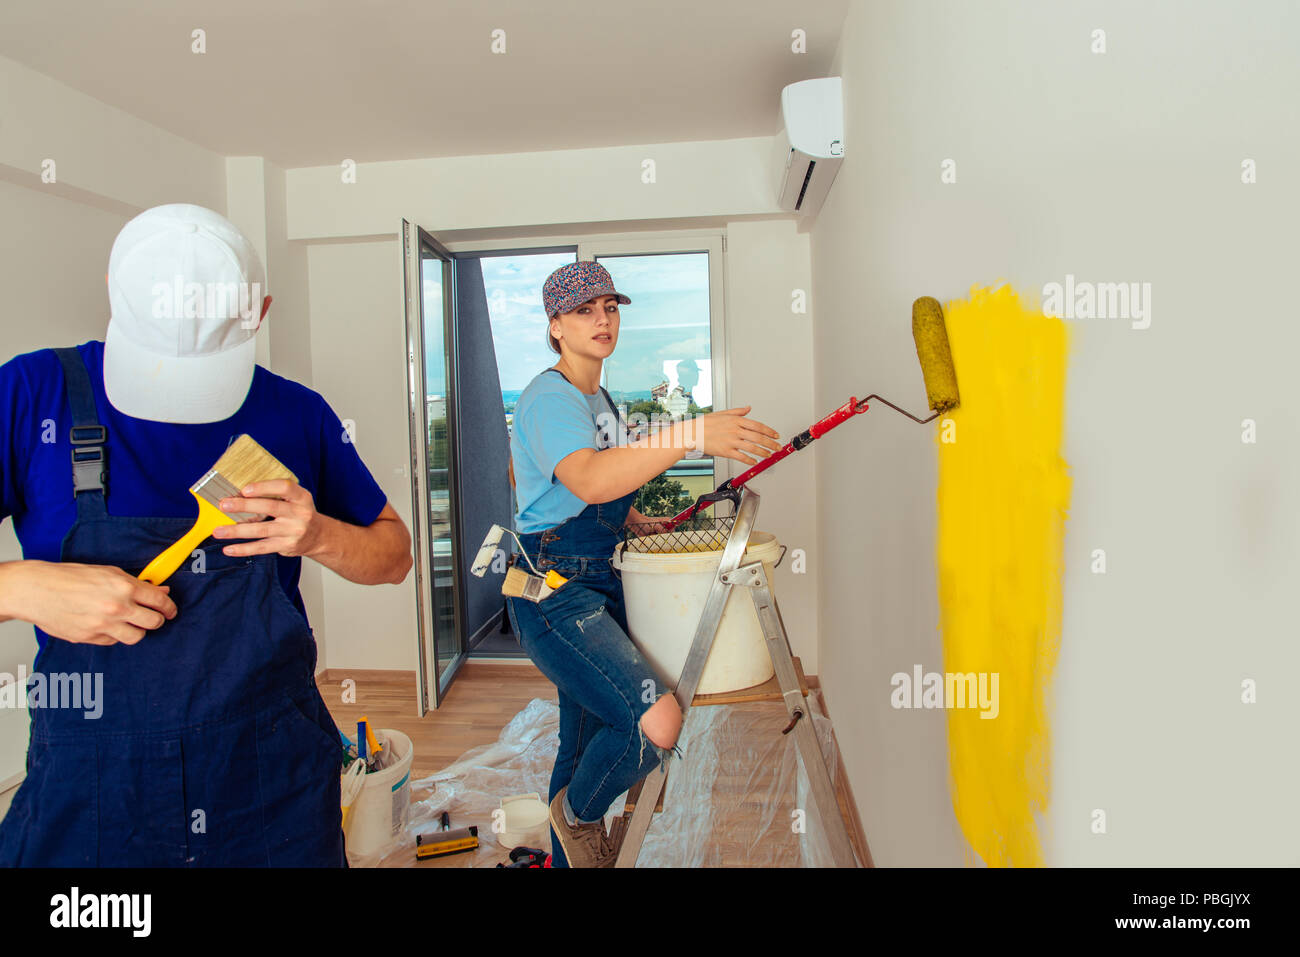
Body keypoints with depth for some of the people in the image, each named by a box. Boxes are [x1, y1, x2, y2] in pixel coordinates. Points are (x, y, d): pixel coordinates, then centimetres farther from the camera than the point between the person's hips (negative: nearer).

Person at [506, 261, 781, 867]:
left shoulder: (599, 400, 17)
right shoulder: (548, 397, -14)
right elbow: (589, 480, -34)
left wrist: (634, 520, 13)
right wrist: (694, 434, -39)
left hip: (599, 587, 10)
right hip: (554, 594, -10)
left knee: (590, 741, 17)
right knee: (657, 722, -23)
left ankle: (569, 853, 37)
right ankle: (577, 815, 6)